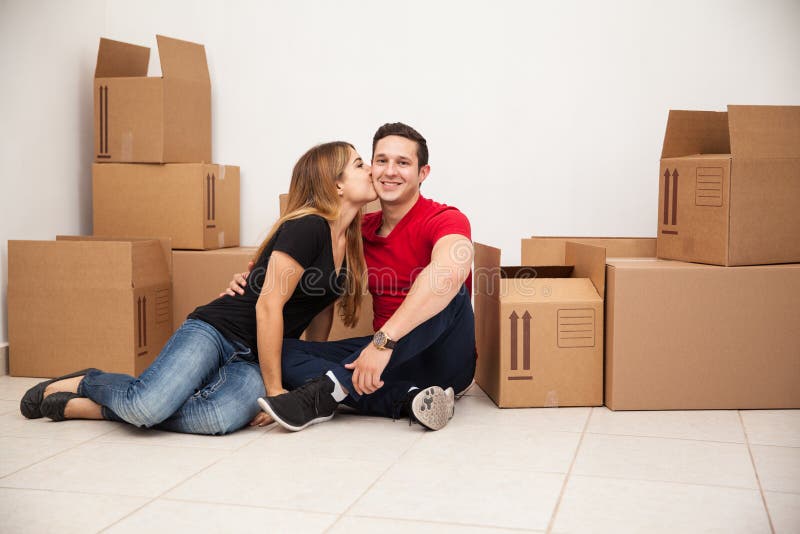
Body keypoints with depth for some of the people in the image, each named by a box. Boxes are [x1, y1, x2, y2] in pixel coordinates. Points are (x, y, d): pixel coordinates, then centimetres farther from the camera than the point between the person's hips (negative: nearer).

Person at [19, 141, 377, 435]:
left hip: (254, 361, 7)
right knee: (146, 405, -31)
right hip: (217, 331, -6)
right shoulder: (306, 227, -14)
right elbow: (268, 305, -18)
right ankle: (85, 383, 8)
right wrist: (274, 389, -14)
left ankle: (78, 405, -10)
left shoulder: (351, 241, 11)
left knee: (220, 417, -29)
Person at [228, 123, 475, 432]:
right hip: (387, 354, 5)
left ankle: (327, 390, -34)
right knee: (283, 352, -10)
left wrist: (384, 339, -43)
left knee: (448, 288, -34)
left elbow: (452, 268, -36)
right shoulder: (362, 229, 8)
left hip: (443, 361, -5)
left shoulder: (445, 220, -12)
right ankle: (407, 399, -30)